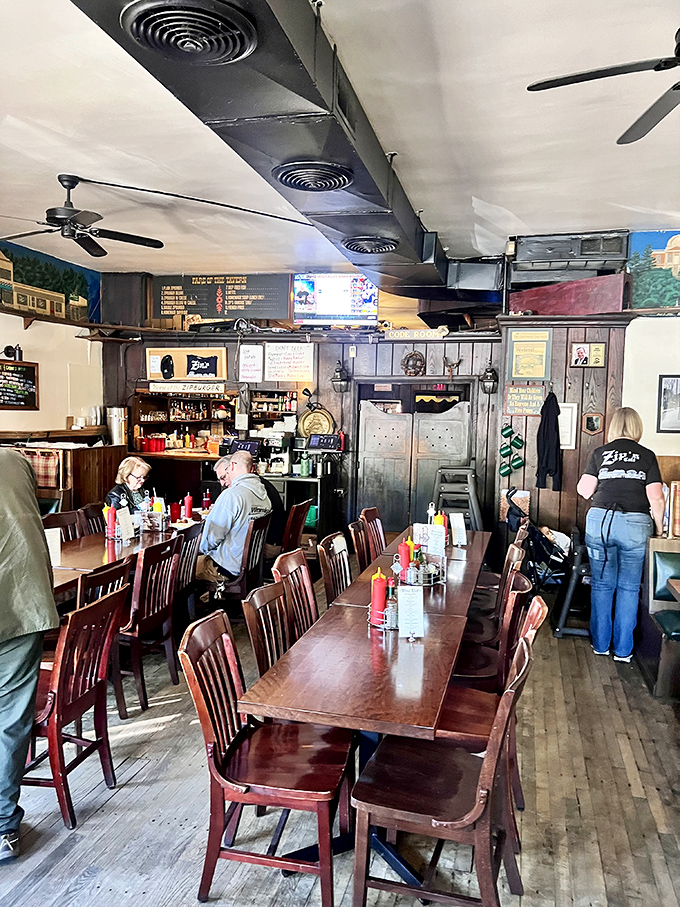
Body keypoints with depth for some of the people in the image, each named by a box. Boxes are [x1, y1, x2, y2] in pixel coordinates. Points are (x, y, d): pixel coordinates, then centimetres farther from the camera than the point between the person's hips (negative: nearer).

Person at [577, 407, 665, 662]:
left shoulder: (600, 453, 5)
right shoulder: (647, 456, 4)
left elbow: (584, 491, 2)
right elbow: (656, 497, -2)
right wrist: (659, 527, 11)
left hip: (600, 520, 1)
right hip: (635, 524, -1)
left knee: (601, 585, 11)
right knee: (628, 589, 8)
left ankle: (600, 644, 19)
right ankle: (623, 650, 14)